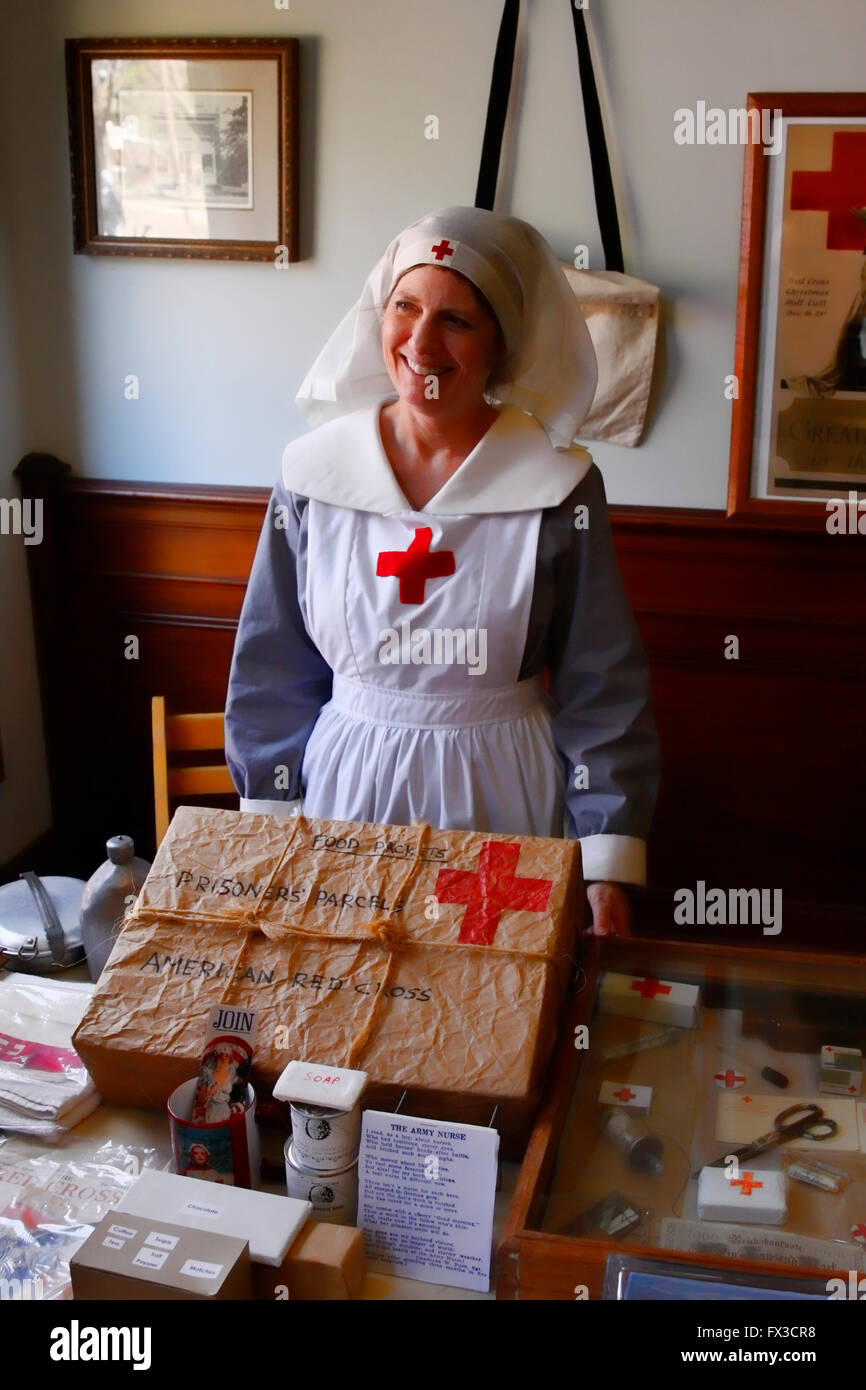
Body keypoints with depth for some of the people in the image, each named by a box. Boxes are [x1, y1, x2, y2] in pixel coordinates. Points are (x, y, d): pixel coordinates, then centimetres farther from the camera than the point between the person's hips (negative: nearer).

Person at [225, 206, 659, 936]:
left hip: (501, 794, -1)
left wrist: (608, 869, -8)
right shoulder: (314, 470, -4)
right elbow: (273, 671, 4)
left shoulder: (560, 487, -10)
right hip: (346, 786, 2)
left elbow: (603, 691, -6)